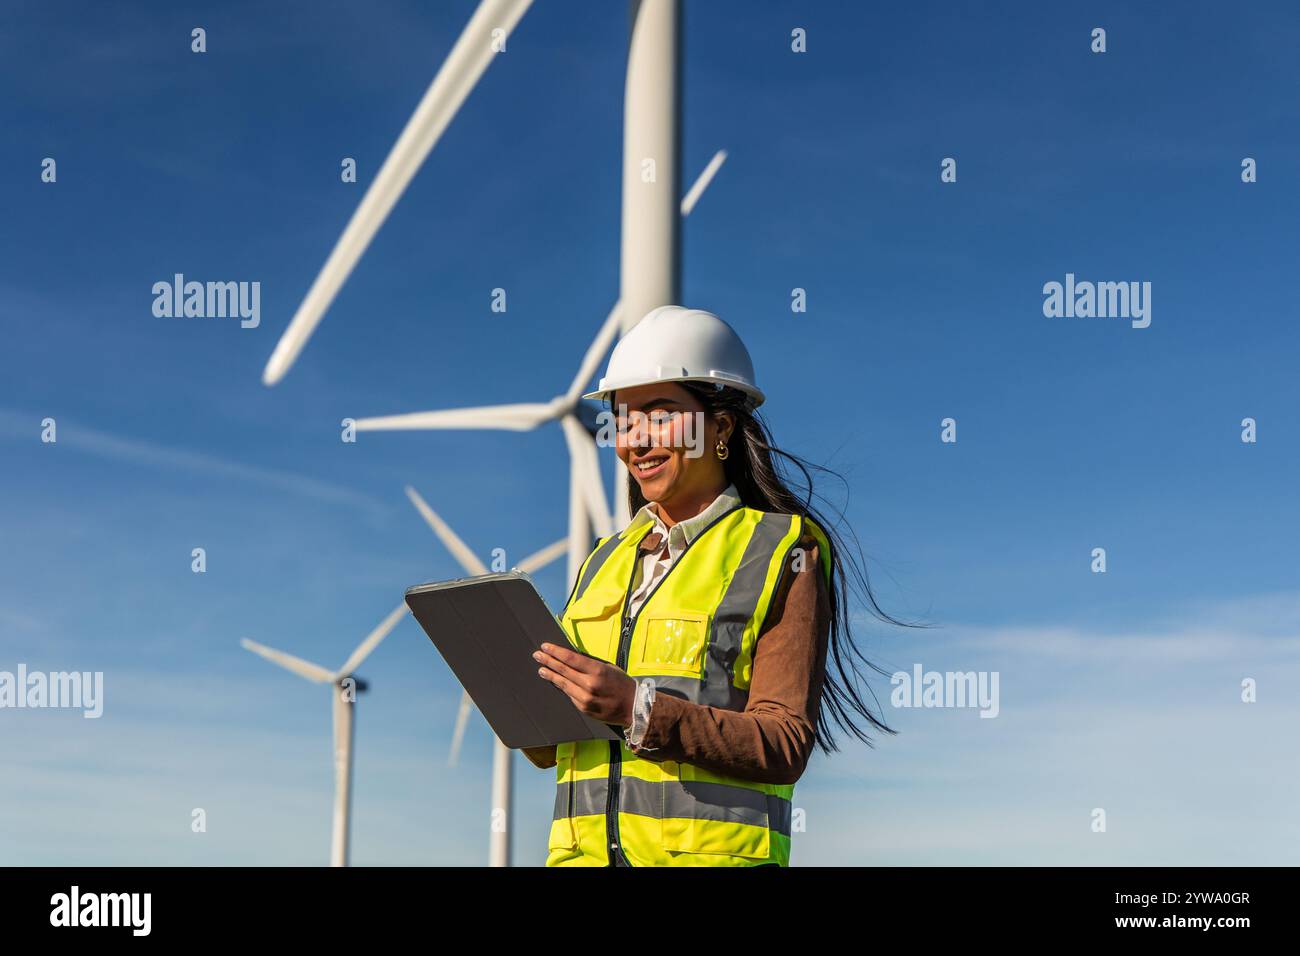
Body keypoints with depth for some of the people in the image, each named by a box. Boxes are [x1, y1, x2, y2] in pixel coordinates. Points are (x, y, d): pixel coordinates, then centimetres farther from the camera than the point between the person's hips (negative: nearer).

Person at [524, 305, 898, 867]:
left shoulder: (782, 556, 1)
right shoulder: (605, 563, 17)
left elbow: (786, 746, -7)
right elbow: (545, 748, 17)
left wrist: (639, 710, -16)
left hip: (712, 850, -4)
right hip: (585, 851, 4)